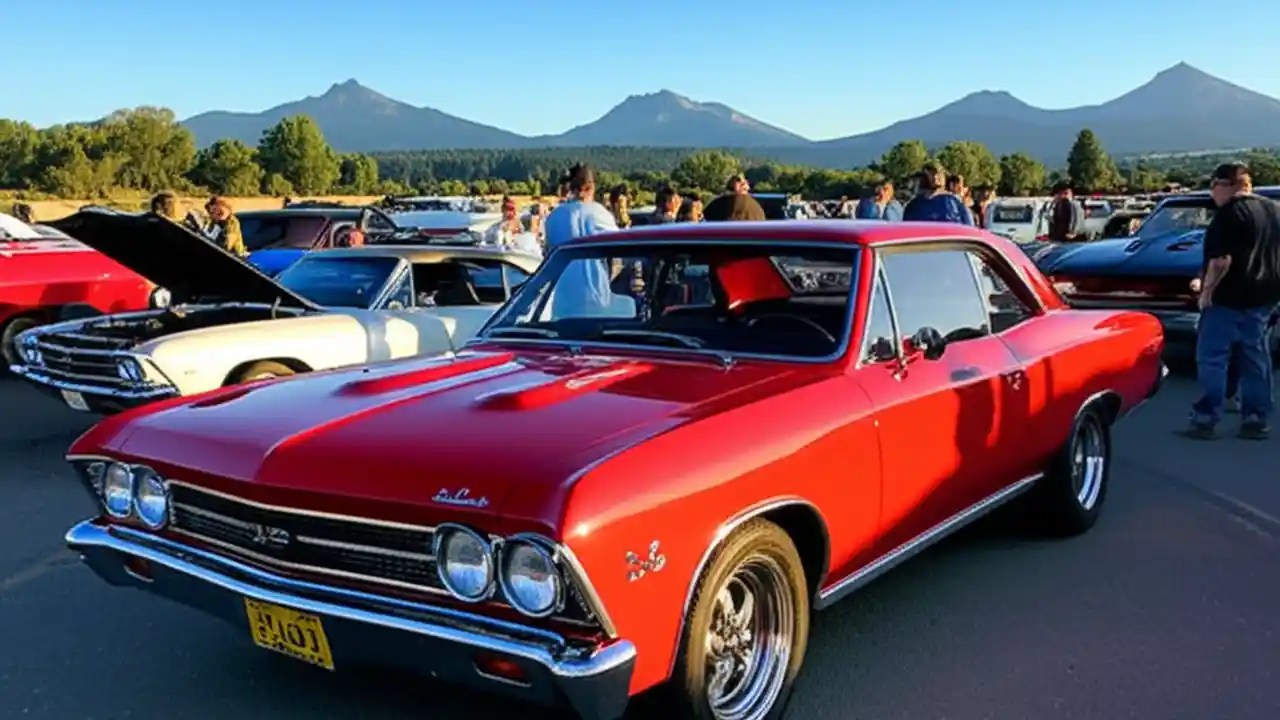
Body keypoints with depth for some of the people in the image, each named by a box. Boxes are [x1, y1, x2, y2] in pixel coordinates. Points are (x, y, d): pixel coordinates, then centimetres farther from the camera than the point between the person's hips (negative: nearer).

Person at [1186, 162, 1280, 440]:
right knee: (1256, 358, 12)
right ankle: (1256, 419, 15)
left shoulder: (1230, 213, -16)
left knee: (1211, 358, -2)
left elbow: (1222, 260, -23)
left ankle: (1206, 419, -3)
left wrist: (1207, 289, -13)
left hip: (1230, 297, -8)